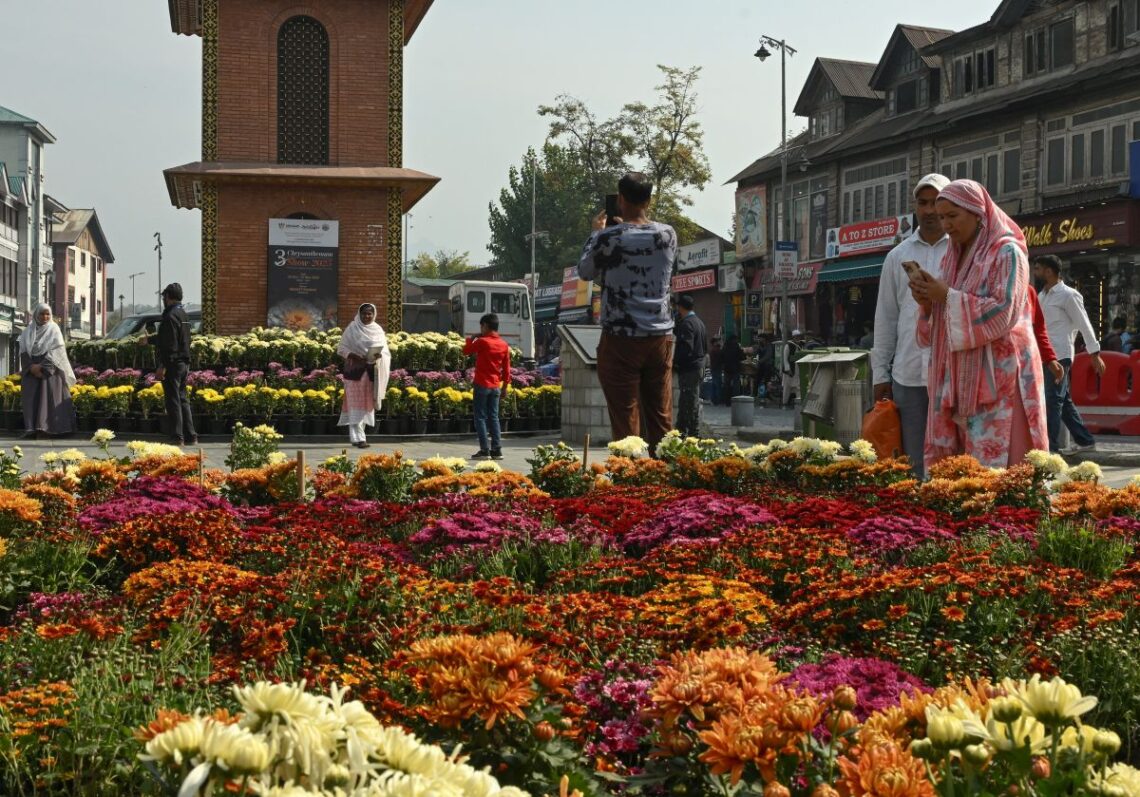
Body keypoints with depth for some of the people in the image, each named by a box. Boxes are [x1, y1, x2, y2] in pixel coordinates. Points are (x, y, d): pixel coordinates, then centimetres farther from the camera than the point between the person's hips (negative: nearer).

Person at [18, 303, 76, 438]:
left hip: (50, 370, -3)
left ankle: (44, 427, -18)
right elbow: (23, 352, 6)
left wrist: (42, 367, -13)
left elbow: (56, 351, -5)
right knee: (32, 399, -5)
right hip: (31, 370, 3)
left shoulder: (54, 329, 4)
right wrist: (32, 367, -11)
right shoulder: (28, 332, 12)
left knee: (49, 396, -12)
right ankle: (31, 428, -10)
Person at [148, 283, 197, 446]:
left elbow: (170, 344, -22)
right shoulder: (183, 315, 16)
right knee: (182, 399, 14)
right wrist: (150, 339, 45)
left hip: (173, 364, -9)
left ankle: (177, 437, -4)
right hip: (184, 364, 9)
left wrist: (162, 366, -23)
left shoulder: (170, 316, -15)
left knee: (173, 400, -5)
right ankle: (190, 436, 15)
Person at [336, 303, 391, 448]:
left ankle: (356, 436, 18)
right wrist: (353, 355, -18)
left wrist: (379, 355, -14)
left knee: (367, 403, 7)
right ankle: (358, 438, -14)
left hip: (372, 371, 4)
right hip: (356, 370, -4)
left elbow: (385, 350, 9)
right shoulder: (352, 329, 0)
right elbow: (341, 348, 0)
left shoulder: (378, 330, 8)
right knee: (356, 402, -9)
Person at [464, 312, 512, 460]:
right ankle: (497, 450, 6)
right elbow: (506, 369, 7)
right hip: (496, 386, 5)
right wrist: (505, 387, 13)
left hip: (482, 385, -5)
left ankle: (484, 450, -5)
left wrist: (472, 338, 15)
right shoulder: (504, 345, 5)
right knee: (494, 418, 9)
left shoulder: (482, 342, -11)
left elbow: (466, 350, 3)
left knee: (481, 418, -1)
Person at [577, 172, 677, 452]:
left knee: (625, 421, -3)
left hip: (621, 338, -4)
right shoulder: (668, 234, 2)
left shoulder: (609, 238, -10)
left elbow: (585, 271, 8)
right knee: (661, 419, 8)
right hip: (661, 337, 4)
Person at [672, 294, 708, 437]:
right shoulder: (698, 321, 15)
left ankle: (694, 434, -3)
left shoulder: (686, 323, -15)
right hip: (699, 366, 10)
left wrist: (675, 363, -16)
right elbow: (705, 346, 20)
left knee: (691, 402, -6)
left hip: (689, 368, -10)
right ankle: (681, 431, 22)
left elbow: (685, 347, -23)